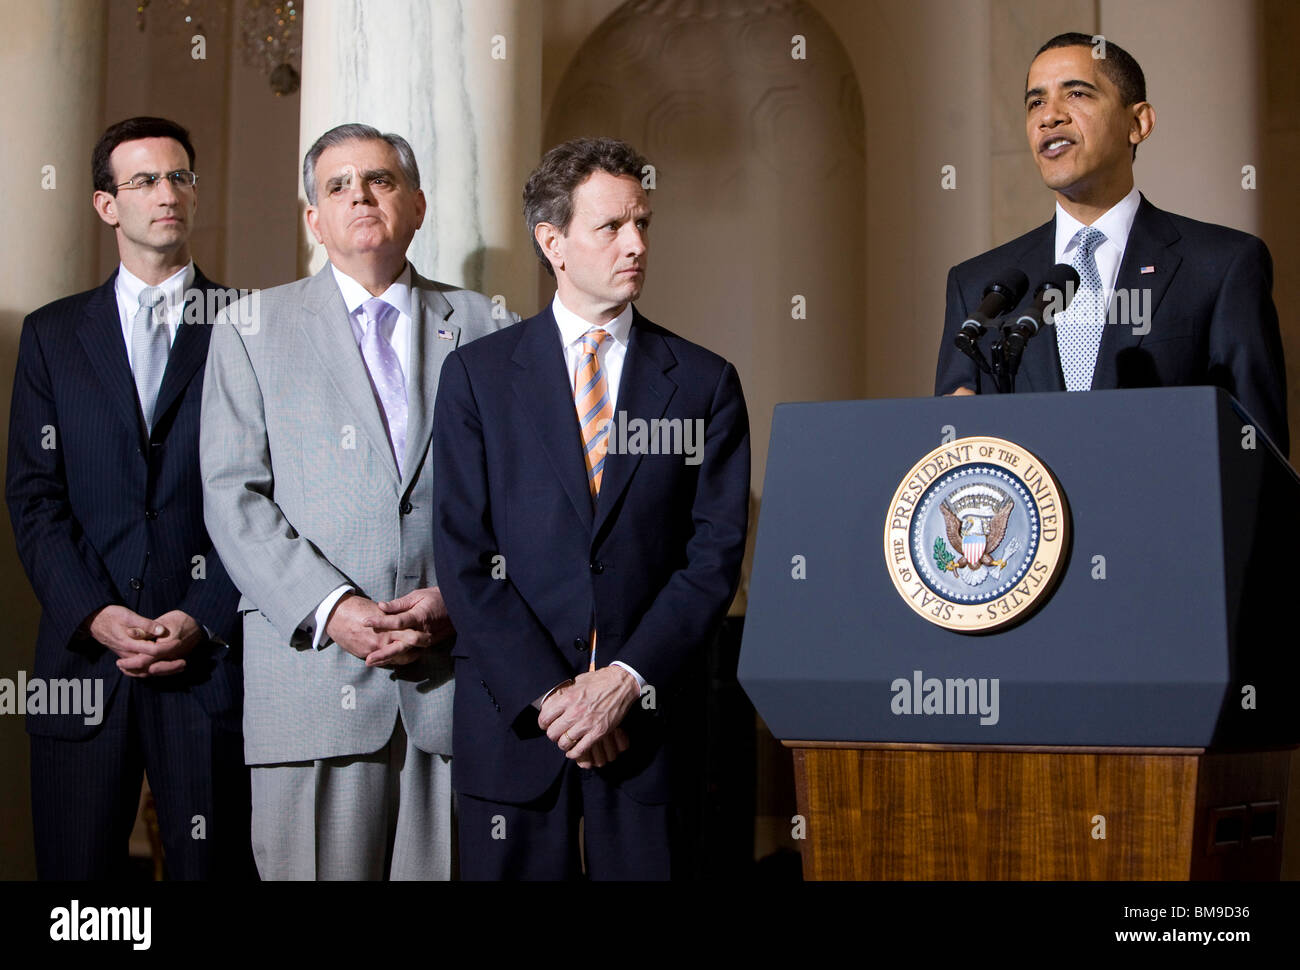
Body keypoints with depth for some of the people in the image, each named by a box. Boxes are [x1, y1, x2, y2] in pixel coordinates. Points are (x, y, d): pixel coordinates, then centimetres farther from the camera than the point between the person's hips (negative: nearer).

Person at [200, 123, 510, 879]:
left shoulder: (482, 328, 14)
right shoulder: (254, 330, 11)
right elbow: (234, 496, 2)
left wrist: (456, 601, -8)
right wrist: (331, 609, -11)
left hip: (456, 674, 1)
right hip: (315, 670, -1)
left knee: (443, 866, 1)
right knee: (317, 866, -2)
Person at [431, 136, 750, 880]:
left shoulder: (705, 383, 6)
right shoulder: (477, 374, 4)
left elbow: (716, 553, 0)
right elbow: (463, 553, -2)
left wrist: (628, 679, -11)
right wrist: (548, 692, -10)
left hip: (651, 716, 0)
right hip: (513, 711, 0)